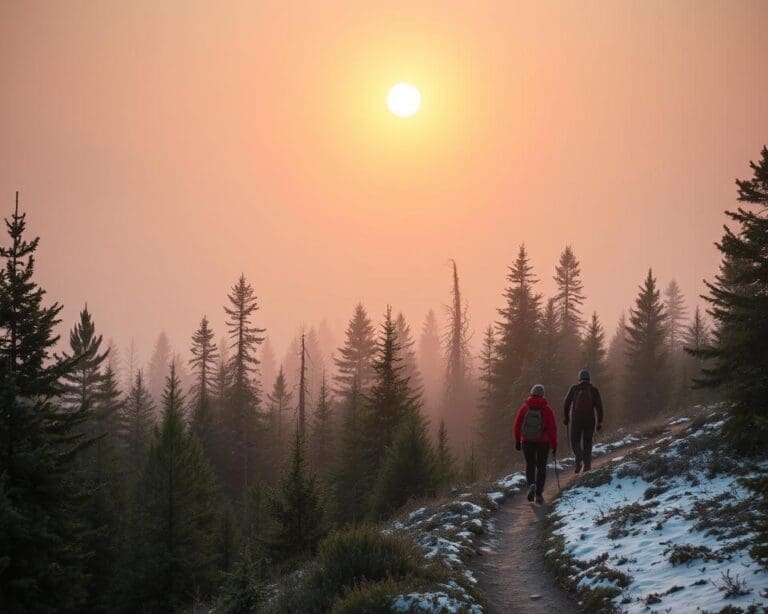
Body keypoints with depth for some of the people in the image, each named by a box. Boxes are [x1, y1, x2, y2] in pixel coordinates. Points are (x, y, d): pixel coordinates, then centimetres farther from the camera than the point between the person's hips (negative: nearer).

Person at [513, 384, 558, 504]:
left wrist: (517, 441, 8)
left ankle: (531, 485, -10)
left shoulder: (524, 407, -5)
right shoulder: (547, 409, -9)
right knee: (541, 467, 12)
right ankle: (539, 494, 6)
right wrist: (554, 446, -3)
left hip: (527, 441, 1)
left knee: (530, 466, 16)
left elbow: (517, 425, -2)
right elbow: (552, 428, -9)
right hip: (543, 442, -1)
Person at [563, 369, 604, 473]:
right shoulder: (594, 390, -1)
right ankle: (587, 466, 7)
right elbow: (599, 406, -6)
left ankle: (579, 459, -15)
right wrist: (599, 422, -2)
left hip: (576, 420, -1)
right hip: (590, 421, 1)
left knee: (575, 442, 12)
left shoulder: (574, 388, -2)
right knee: (587, 443, 14)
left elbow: (567, 403, -2)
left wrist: (566, 417, 11)